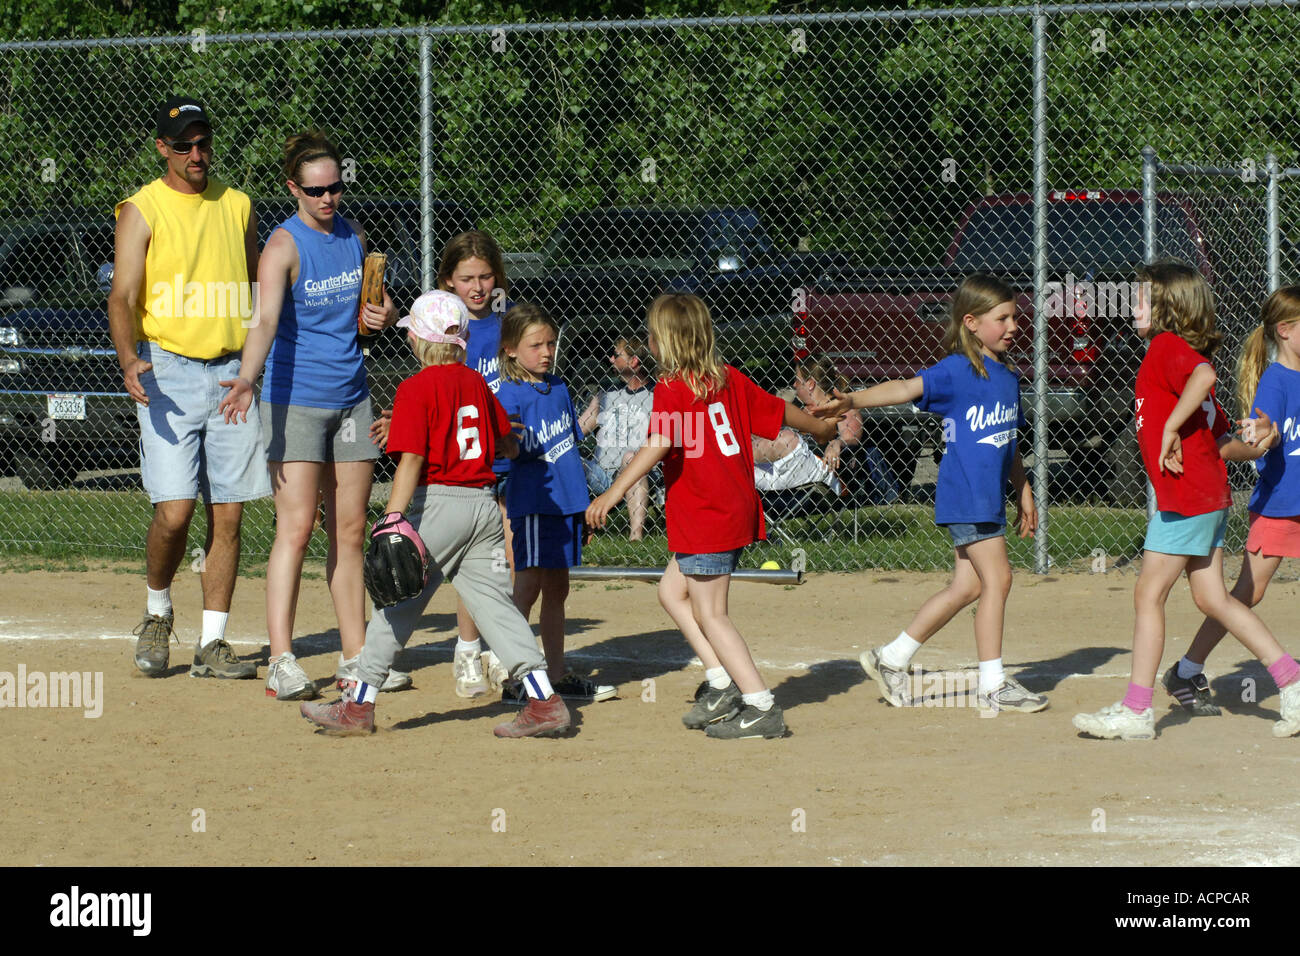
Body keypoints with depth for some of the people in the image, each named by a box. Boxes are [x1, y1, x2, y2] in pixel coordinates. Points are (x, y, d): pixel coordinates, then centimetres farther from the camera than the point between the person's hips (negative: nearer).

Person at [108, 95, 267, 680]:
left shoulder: (236, 207, 12)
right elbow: (123, 296, -11)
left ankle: (212, 644, 7)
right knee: (174, 511, -13)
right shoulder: (142, 210, -2)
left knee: (228, 516, 1)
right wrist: (129, 361, -28)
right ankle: (156, 614, 12)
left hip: (234, 373, 4)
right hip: (168, 372, -4)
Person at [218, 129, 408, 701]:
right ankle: (281, 663, -14)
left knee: (349, 530, 10)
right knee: (296, 527, -12)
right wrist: (247, 379, -44)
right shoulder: (284, 247, -13)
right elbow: (266, 319, -28)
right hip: (295, 401, -6)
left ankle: (355, 655, 17)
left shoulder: (354, 238, 7)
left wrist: (383, 315, -3)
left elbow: (371, 307, 21)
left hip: (351, 397, 6)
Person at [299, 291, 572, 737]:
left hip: (438, 502, -6)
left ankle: (359, 704, 8)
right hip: (485, 505, 6)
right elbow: (509, 446, 20)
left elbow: (411, 460, -17)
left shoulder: (416, 389, -8)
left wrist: (393, 518, -20)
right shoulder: (476, 383, 11)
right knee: (493, 600, 5)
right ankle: (544, 700, -5)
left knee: (399, 601, 2)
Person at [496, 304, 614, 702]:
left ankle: (558, 676, 19)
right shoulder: (509, 394, -10)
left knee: (557, 588, 13)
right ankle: (513, 680, -8)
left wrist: (584, 503, 20)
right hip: (531, 501, -7)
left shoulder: (558, 387, 12)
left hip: (566, 501, 7)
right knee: (528, 585, -10)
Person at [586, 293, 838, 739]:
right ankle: (723, 684, 14)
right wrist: (822, 428, 40)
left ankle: (761, 707, -4)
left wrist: (615, 492, -35)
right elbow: (779, 410, 20)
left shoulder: (672, 388, -13)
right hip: (738, 507, 9)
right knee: (673, 590, 19)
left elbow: (660, 443, -29)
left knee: (710, 615, -1)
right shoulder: (727, 379, 9)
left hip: (704, 518, -9)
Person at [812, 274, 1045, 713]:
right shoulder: (956, 372, -11)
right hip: (965, 494, -9)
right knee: (996, 578, -9)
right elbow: (906, 388, -24)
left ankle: (891, 659, 20)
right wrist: (852, 401, -39)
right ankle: (993, 686, -3)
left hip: (989, 496, 9)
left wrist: (1024, 493, 28)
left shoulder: (1008, 378, 15)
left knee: (968, 585, 10)